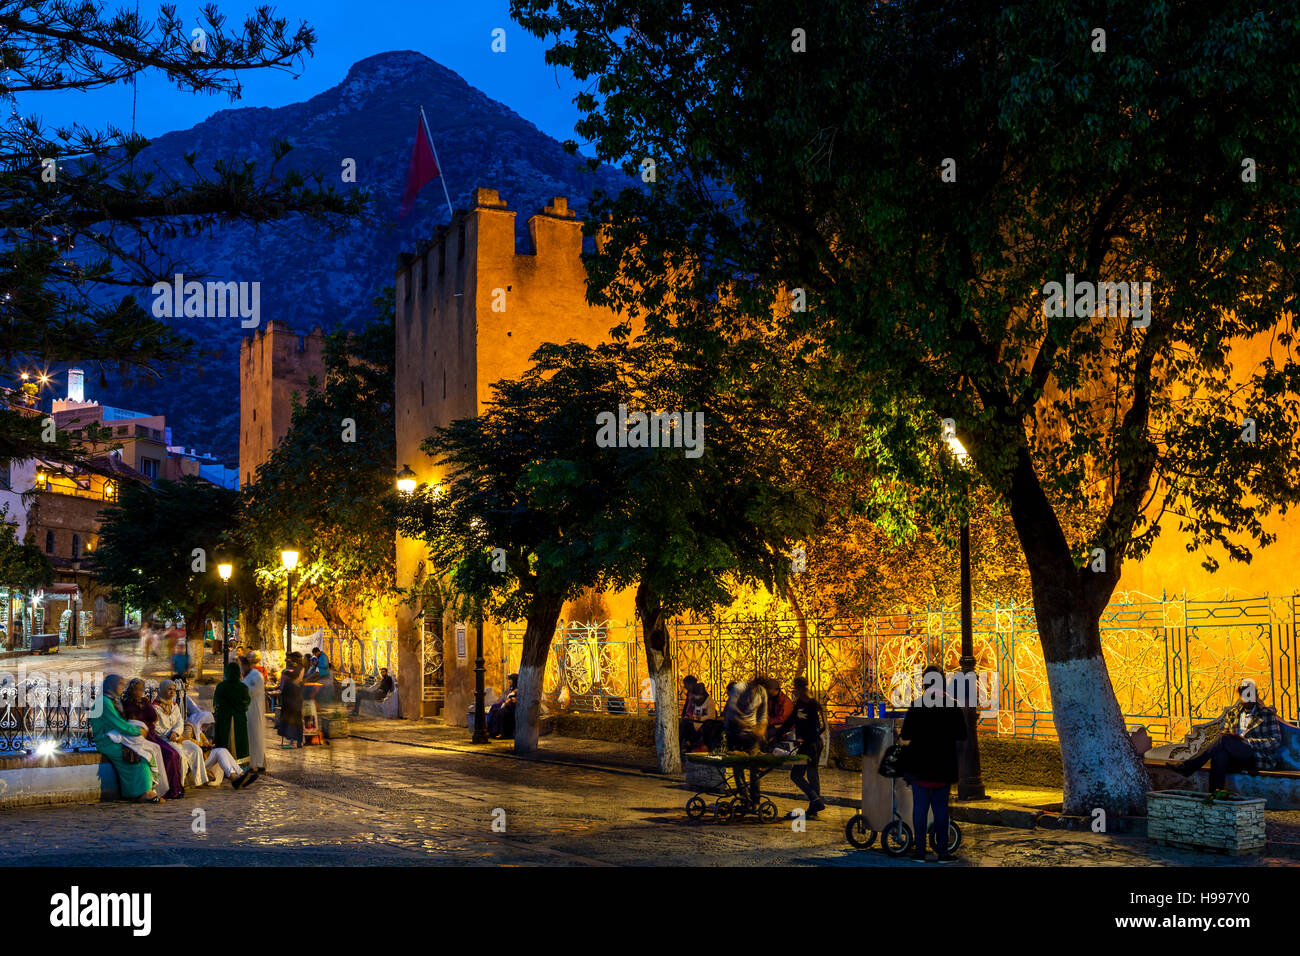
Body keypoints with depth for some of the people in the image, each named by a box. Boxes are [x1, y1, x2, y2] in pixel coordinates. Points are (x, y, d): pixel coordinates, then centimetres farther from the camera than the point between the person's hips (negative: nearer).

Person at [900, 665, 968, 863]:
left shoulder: (917, 705, -7)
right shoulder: (953, 706, -3)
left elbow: (906, 735, -7)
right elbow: (962, 735, 3)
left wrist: (901, 735, 15)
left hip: (919, 764, -1)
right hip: (943, 765, 1)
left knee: (920, 806, 4)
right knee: (941, 807, 8)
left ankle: (920, 851, 5)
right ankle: (942, 851, 8)